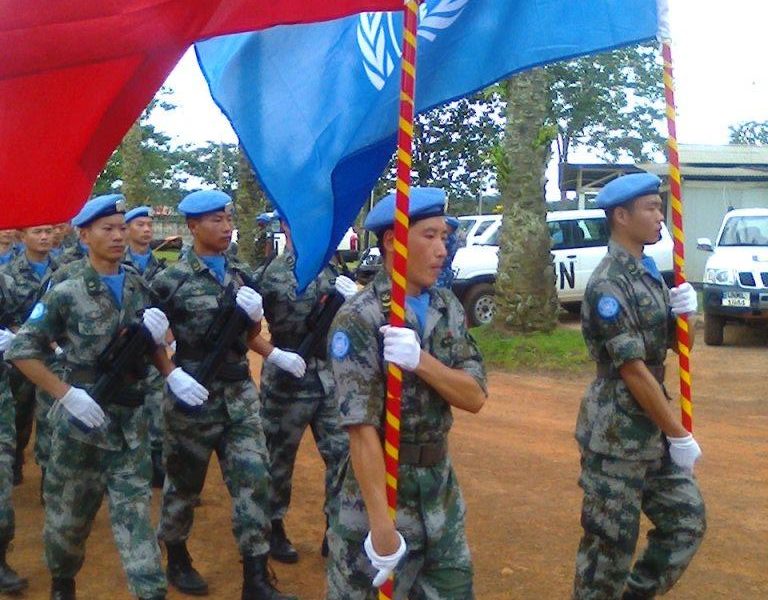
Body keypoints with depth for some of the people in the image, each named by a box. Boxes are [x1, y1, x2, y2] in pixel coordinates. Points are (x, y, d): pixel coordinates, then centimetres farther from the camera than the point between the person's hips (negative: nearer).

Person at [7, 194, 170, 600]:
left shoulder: (139, 289, 4)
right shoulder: (66, 295, -9)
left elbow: (154, 349, 13)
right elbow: (20, 351, -9)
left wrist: (157, 335, -11)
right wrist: (67, 395, -16)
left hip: (129, 419, 2)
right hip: (79, 420, -2)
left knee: (134, 513, 1)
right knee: (69, 512, 14)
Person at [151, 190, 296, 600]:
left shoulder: (238, 273, 8)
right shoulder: (172, 279, -9)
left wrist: (255, 314, -6)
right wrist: (172, 375, -16)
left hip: (240, 393, 5)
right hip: (194, 396, -4)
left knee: (254, 480, -1)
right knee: (183, 484, 12)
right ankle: (177, 559, 35)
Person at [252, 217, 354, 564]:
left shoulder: (328, 269, 6)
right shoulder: (271, 274, -11)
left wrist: (351, 298, -7)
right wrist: (274, 354, -21)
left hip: (330, 377, 5)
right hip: (288, 381, -5)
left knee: (342, 454, 5)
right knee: (280, 458, 10)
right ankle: (274, 529, 27)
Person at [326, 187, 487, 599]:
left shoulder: (448, 309, 4)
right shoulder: (359, 320, -17)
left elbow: (474, 397, -3)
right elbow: (361, 429, -22)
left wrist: (420, 360, -21)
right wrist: (381, 524, -24)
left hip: (441, 490, 6)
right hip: (381, 485, -6)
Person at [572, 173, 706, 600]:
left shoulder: (649, 273, 11)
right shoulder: (609, 285, -18)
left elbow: (677, 345, 17)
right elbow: (633, 371, -20)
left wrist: (685, 312, -6)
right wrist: (679, 436, -15)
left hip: (652, 430, 9)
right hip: (617, 435, -9)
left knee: (687, 522, 14)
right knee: (610, 544, 2)